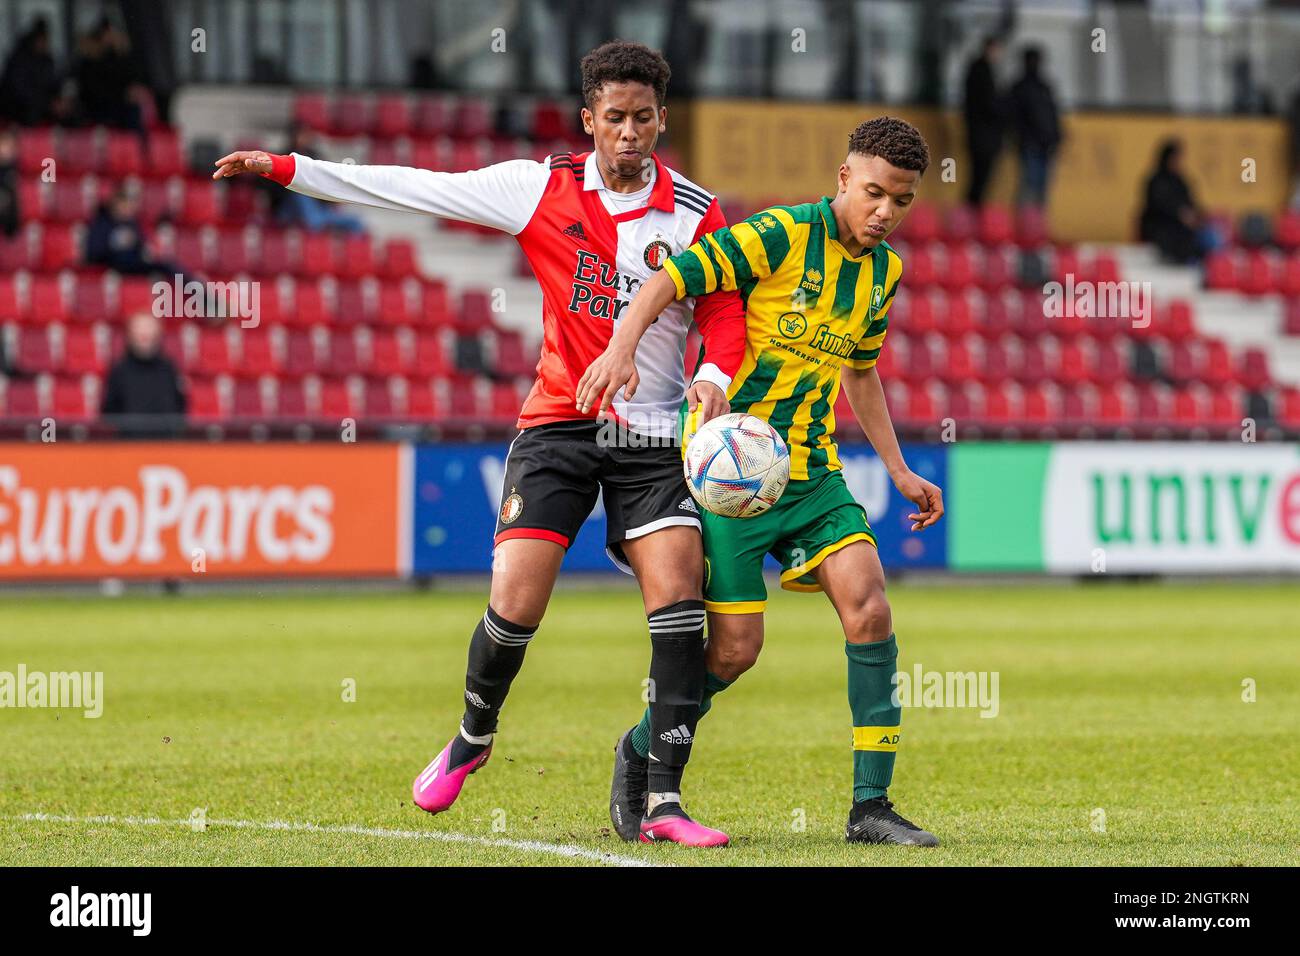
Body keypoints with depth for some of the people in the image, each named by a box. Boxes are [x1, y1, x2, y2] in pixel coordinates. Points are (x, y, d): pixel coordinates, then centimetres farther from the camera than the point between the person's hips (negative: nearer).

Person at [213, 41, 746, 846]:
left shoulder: (696, 214, 0)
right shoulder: (542, 187, 1)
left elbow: (725, 306, 4)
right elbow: (415, 189, 3)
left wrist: (715, 374, -19)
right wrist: (283, 169, 2)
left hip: (652, 434, 0)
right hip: (558, 424, 0)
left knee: (679, 598, -15)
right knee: (515, 601, -11)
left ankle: (664, 803, -12)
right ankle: (474, 736, 20)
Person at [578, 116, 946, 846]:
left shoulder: (885, 270, 8)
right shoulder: (780, 236, -14)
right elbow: (669, 280, -19)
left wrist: (899, 471, 22)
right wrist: (623, 347, -36)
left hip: (812, 470, 6)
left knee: (869, 607, -13)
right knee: (737, 647, -5)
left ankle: (871, 806, -8)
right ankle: (643, 751, 24)